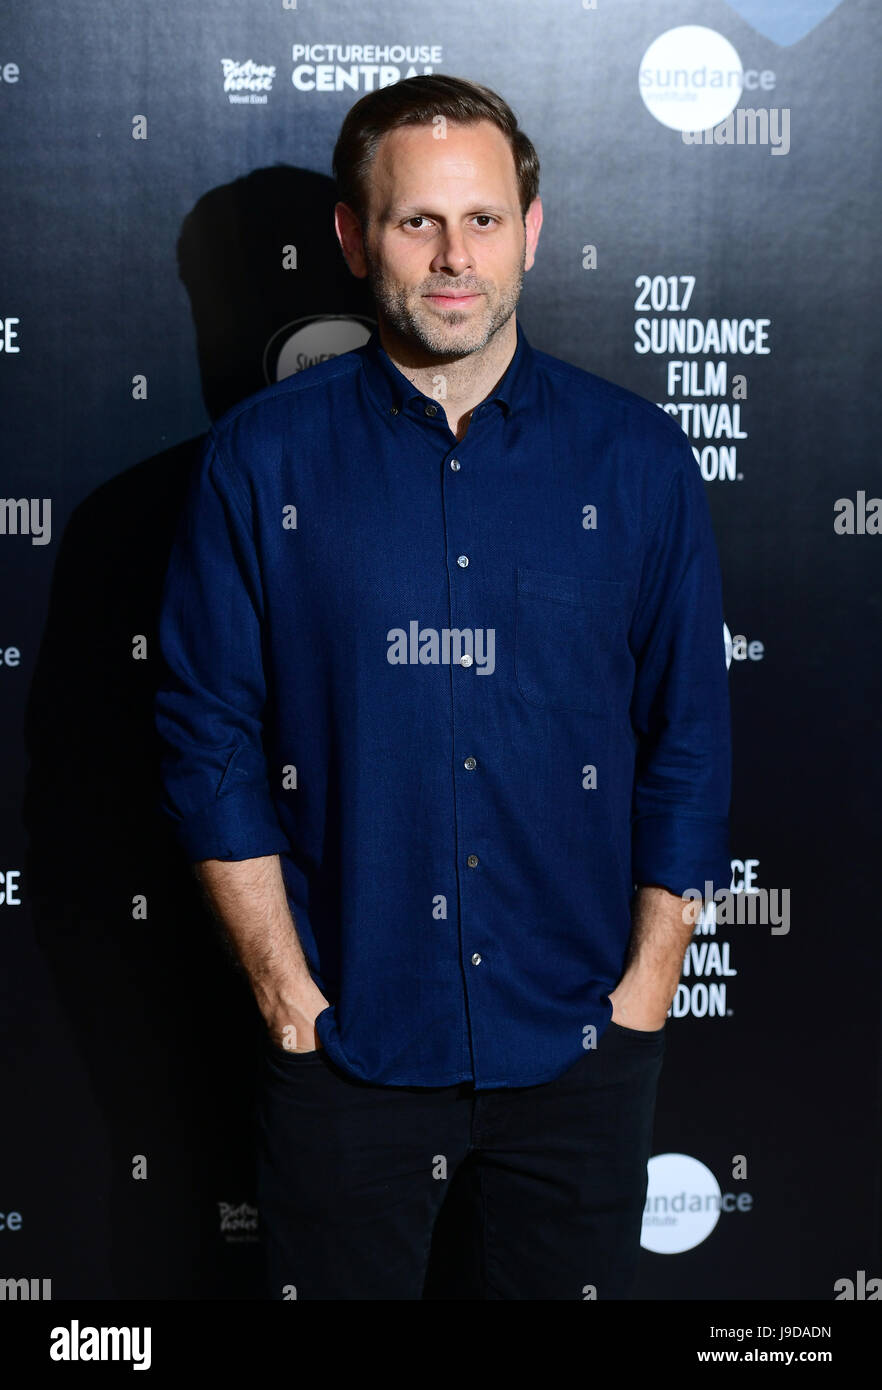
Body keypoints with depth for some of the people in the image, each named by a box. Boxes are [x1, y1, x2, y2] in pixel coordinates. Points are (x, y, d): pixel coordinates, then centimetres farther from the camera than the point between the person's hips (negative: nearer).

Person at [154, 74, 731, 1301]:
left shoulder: (638, 458, 0)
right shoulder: (263, 459, -3)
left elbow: (688, 751, 3)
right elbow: (211, 739, -1)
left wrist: (643, 998, -1)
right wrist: (289, 994, -5)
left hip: (575, 1055, 1)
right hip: (343, 1053, 0)